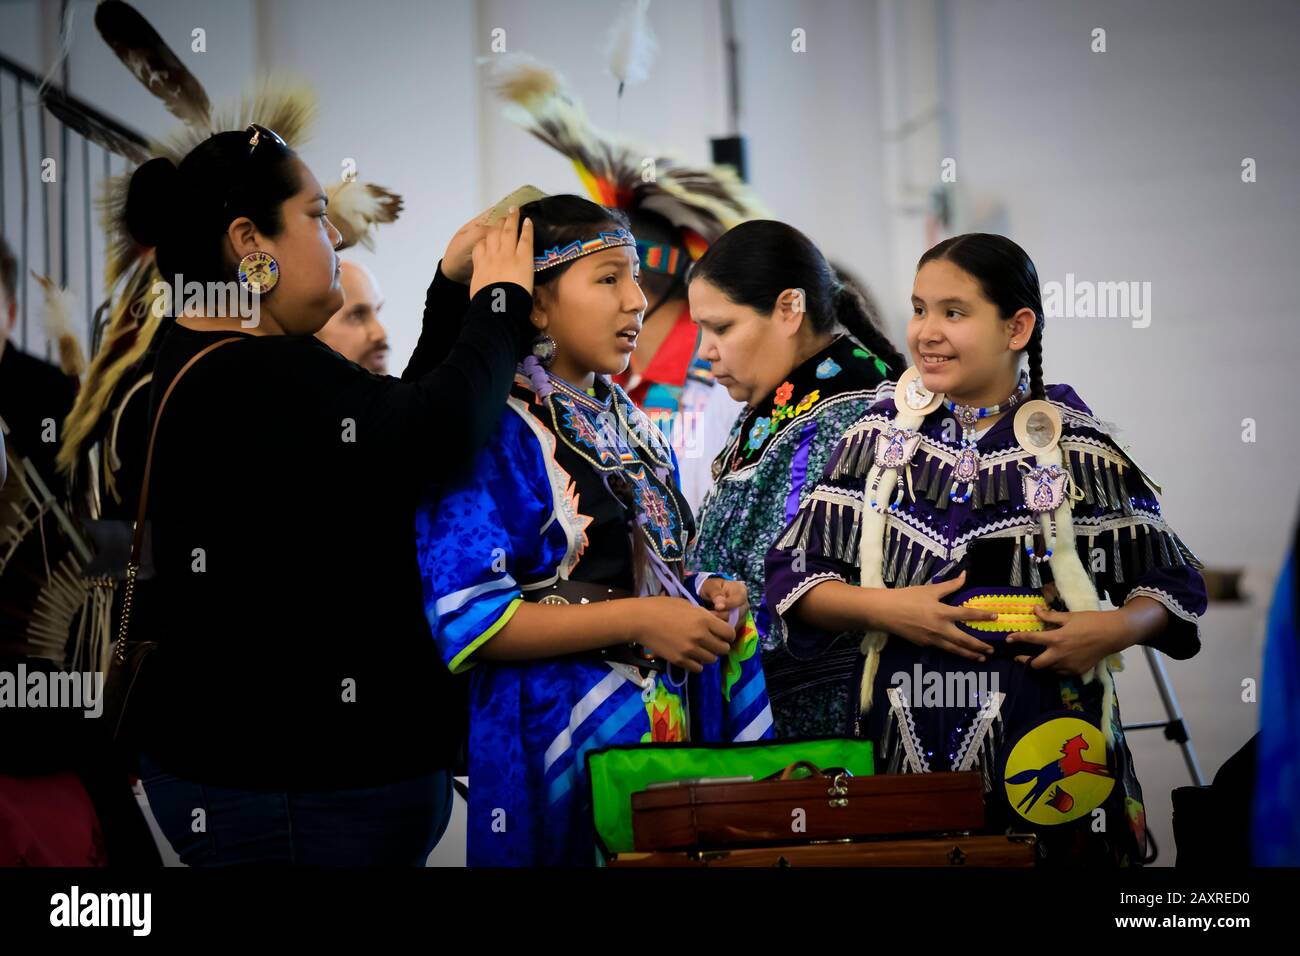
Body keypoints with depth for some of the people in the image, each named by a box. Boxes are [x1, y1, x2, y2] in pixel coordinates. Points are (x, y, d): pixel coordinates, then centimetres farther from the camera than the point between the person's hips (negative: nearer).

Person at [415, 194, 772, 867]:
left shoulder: (631, 426, 15)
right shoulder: (494, 432, -11)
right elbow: (469, 618, -18)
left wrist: (701, 592, 4)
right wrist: (636, 620, -20)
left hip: (676, 721, 8)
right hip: (556, 733, -7)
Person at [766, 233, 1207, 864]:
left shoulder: (1078, 449, 0)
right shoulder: (881, 437, 5)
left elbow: (1170, 583, 5)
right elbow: (794, 576, 5)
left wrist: (1115, 630, -14)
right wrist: (887, 609, -10)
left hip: (1045, 747, -1)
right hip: (909, 747, 2)